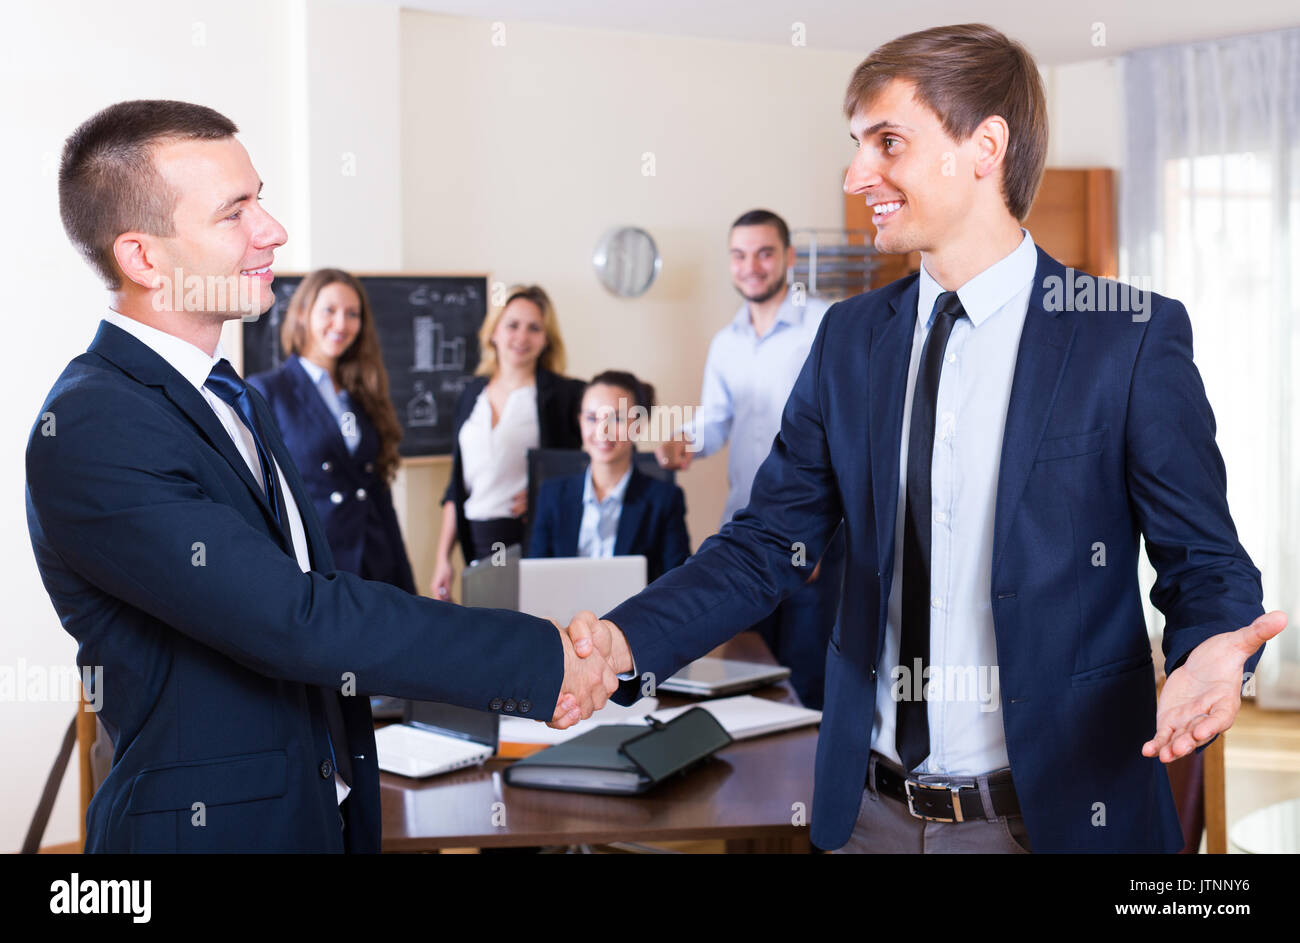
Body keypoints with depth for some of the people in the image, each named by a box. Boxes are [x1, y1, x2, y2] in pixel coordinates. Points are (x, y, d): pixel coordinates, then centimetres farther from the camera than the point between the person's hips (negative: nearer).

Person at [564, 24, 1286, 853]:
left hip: (1050, 812, -4)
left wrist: (1211, 653, -28)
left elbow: (1203, 558, -5)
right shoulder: (849, 338, 5)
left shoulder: (1133, 339, -8)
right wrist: (627, 641, -10)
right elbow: (767, 543, 5)